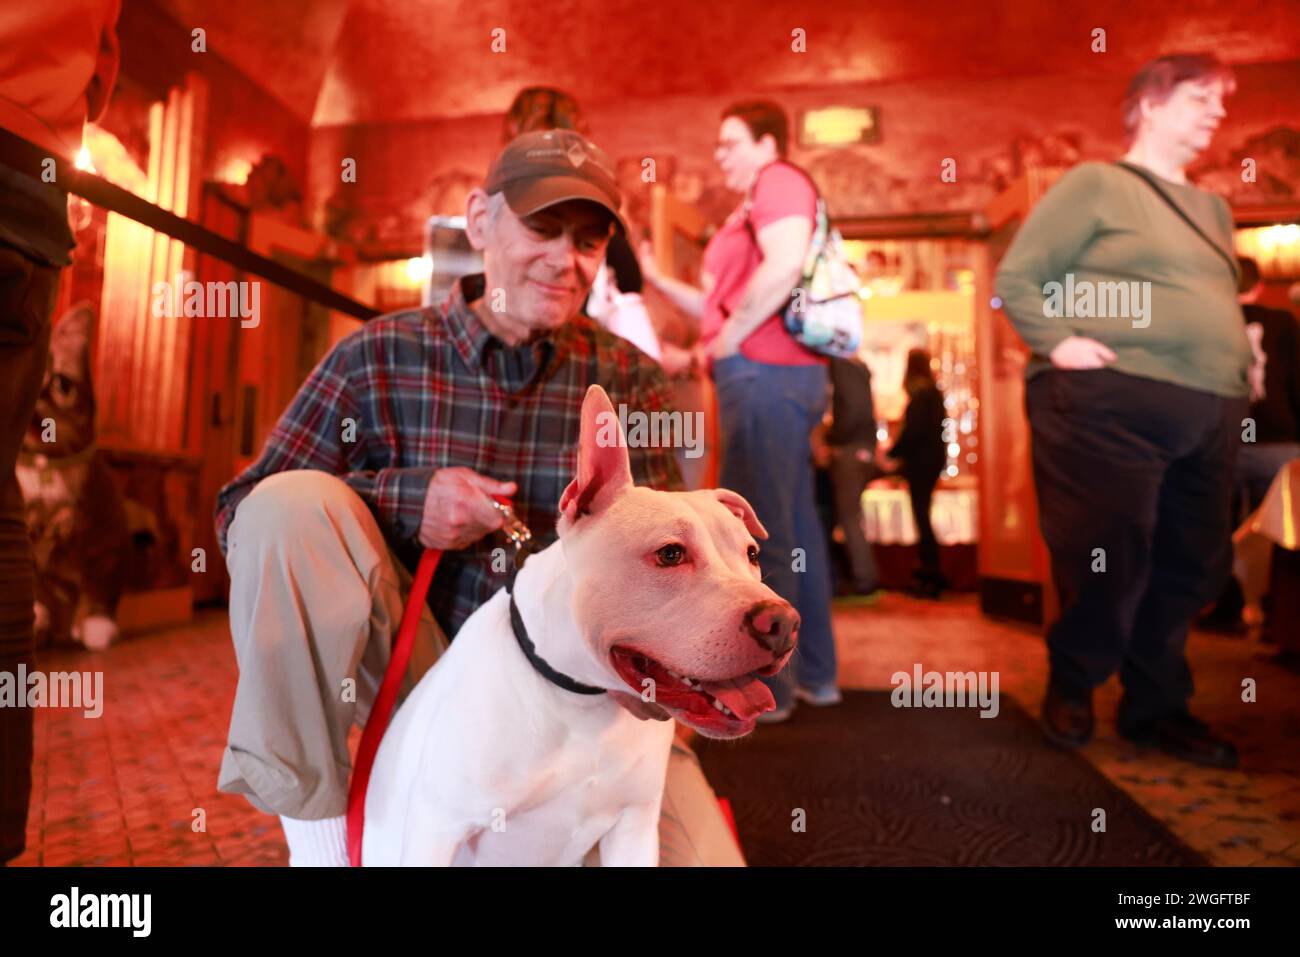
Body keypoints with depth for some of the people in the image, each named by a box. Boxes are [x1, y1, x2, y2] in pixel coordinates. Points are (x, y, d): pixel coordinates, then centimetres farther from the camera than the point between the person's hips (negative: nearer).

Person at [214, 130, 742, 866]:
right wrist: (401, 500, -19)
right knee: (289, 503, -23)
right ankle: (317, 834, -11)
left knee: (698, 847, -21)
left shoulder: (629, 382, 0)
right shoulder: (381, 357, -3)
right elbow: (243, 514, -2)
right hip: (412, 681, 0)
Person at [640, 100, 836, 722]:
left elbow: (786, 264, -22)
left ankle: (766, 688, 2)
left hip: (763, 370, -11)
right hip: (778, 373, 11)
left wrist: (728, 341, -13)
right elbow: (726, 307, 25)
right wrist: (656, 279, 18)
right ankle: (814, 674, 21)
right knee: (793, 526, 12)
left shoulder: (777, 180, -2)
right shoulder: (755, 208, 28)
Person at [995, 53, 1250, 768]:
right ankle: (1070, 689, 18)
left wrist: (1241, 362, 12)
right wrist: (1058, 342, -15)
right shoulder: (1096, 183, 2)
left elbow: (1221, 305, 29)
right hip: (1113, 402, -7)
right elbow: (1016, 276, -4)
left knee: (1191, 569, 9)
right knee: (1107, 564, -6)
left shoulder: (1213, 209, 23)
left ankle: (1155, 707, 24)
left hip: (1209, 412, 8)